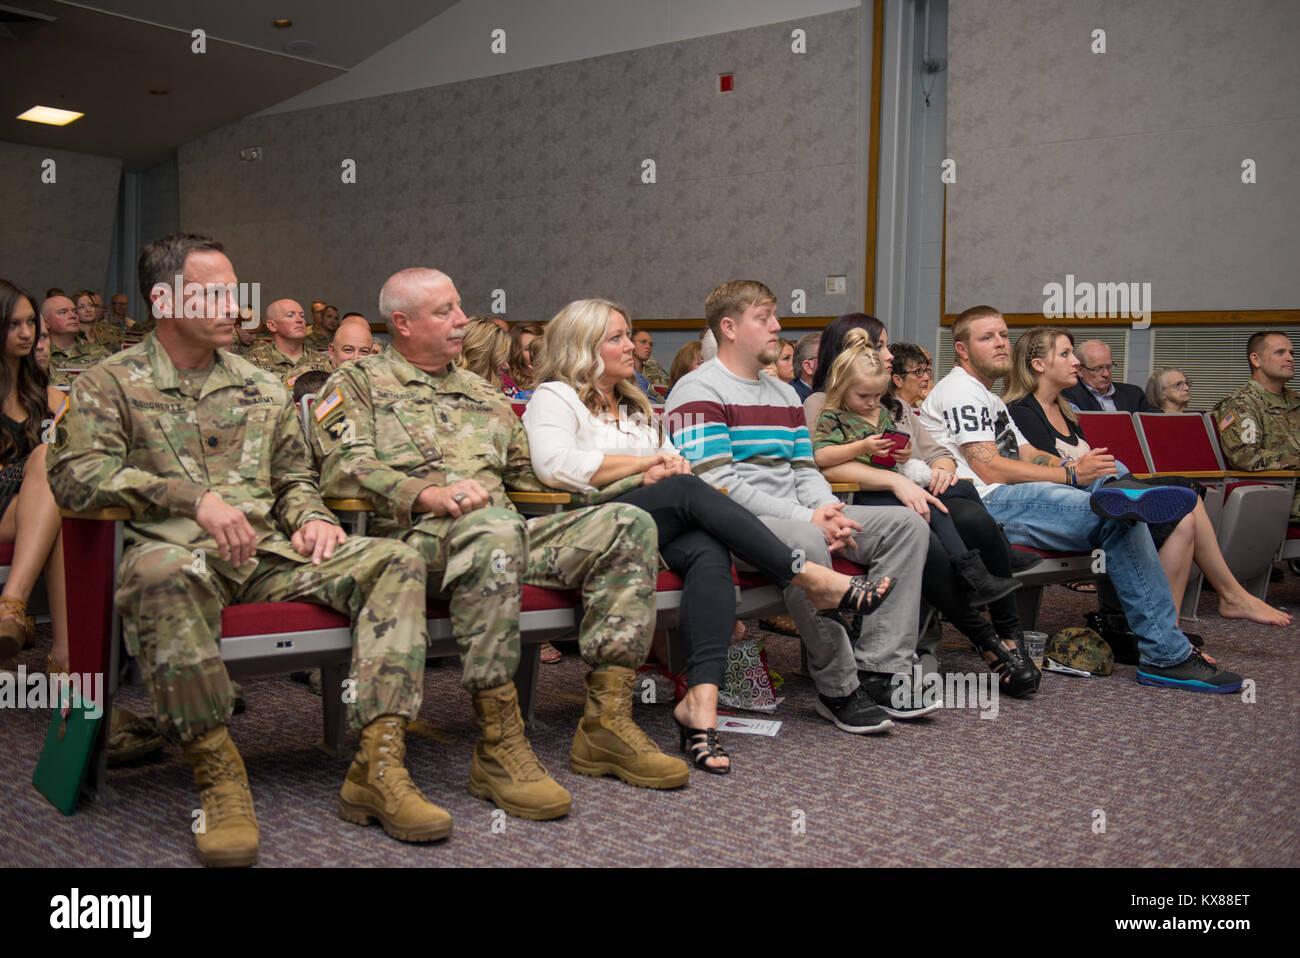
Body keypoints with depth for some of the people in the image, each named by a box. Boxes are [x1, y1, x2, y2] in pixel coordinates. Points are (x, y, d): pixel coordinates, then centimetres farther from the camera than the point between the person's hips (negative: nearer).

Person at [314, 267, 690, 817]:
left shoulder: (482, 393, 32)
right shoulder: (356, 385, 13)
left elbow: (528, 473, 31)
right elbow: (346, 467, -4)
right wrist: (429, 494, -22)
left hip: (504, 533, 6)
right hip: (416, 538, -6)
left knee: (627, 524, -15)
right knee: (493, 528, -41)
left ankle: (606, 722, -18)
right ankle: (499, 746, -36)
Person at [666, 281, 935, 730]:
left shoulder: (783, 393, 22)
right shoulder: (698, 392, -5)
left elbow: (805, 471, 19)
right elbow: (717, 484, -16)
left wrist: (830, 510, -6)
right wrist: (805, 518, -20)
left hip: (799, 518, 9)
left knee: (907, 523, -4)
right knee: (805, 542, -40)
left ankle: (878, 671, -13)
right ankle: (838, 689, -24)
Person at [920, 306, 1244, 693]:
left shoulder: (989, 399, 31)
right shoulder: (960, 390, -3)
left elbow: (1028, 455, 21)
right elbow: (989, 470, -15)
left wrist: (1073, 466, -2)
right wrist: (1072, 475, -14)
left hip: (1006, 496, 10)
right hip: (983, 505, -10)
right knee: (1119, 519, -23)